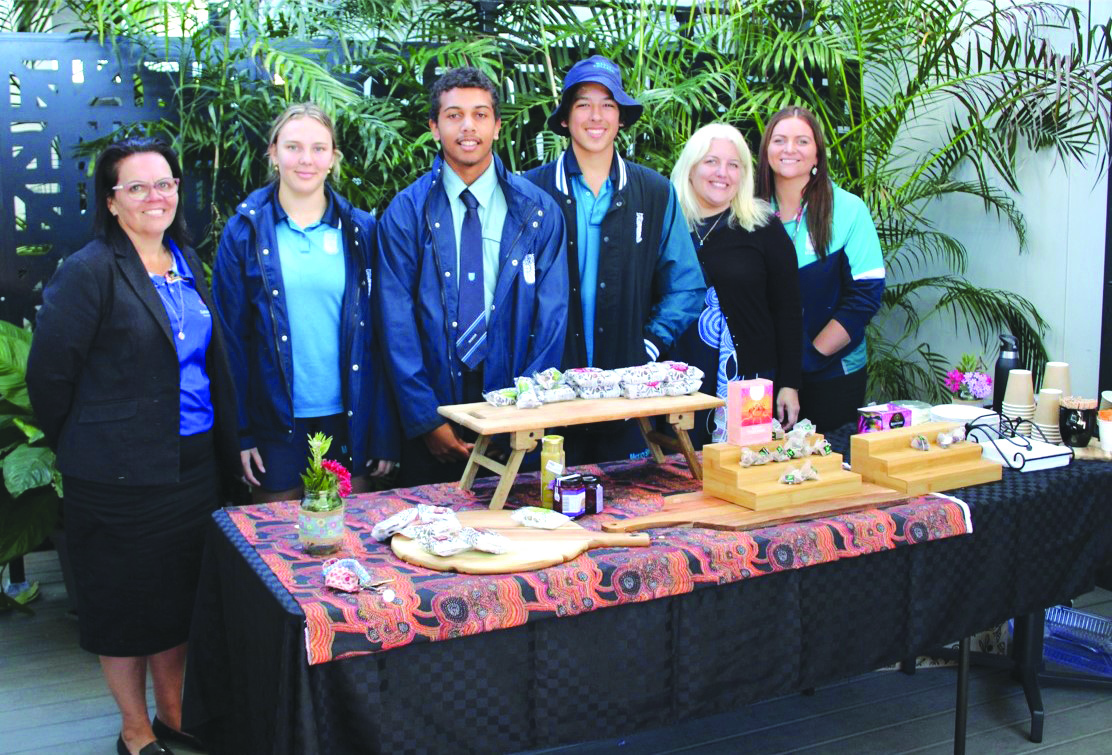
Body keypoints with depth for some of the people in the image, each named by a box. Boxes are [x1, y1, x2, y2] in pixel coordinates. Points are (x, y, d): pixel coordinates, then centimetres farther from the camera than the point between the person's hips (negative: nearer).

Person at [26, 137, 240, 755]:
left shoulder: (186, 261, 8)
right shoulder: (89, 271, -13)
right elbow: (49, 373, -12)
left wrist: (225, 446, 12)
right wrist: (84, 448, -1)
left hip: (194, 464, 6)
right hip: (120, 473, -6)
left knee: (181, 596, 17)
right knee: (125, 603, 9)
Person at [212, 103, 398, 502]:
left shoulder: (360, 230, 4)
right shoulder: (245, 230, 0)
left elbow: (378, 336, 3)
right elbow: (231, 336, 0)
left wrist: (386, 433, -1)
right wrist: (240, 432, -6)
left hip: (348, 421, 1)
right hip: (276, 422, -1)